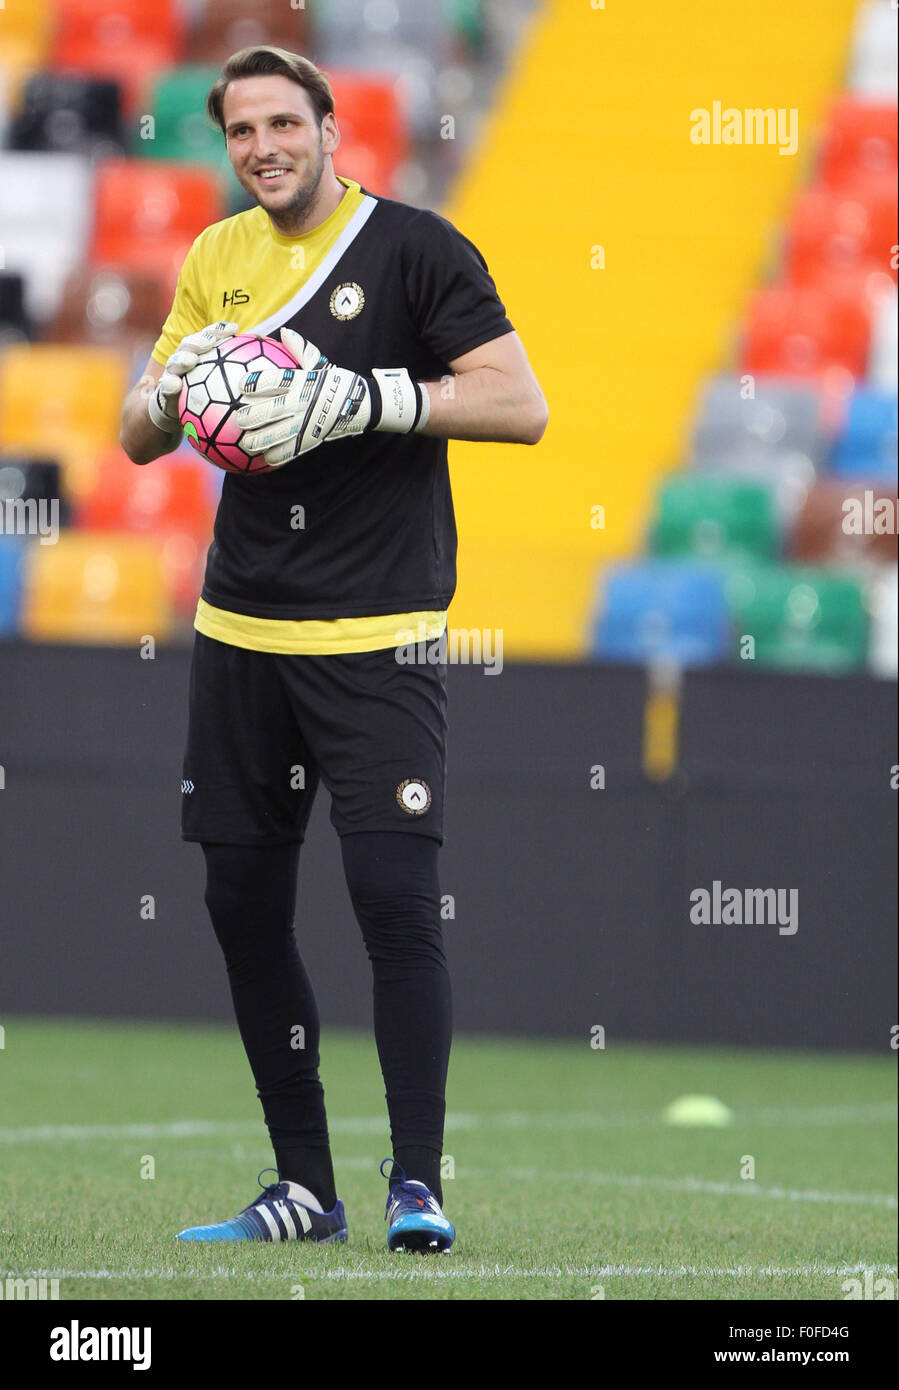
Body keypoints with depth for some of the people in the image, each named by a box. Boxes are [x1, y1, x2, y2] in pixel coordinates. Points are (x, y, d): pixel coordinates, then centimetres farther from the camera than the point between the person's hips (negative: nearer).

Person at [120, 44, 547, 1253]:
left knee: (396, 898, -13)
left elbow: (521, 404, -12)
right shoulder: (216, 260, 12)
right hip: (239, 630, 6)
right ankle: (304, 1188, 15)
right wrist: (178, 389, -8)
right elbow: (136, 437, 15)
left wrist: (362, 398, -21)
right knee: (244, 905, 6)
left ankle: (417, 1183, -8)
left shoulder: (415, 248, -4)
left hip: (377, 637, -6)